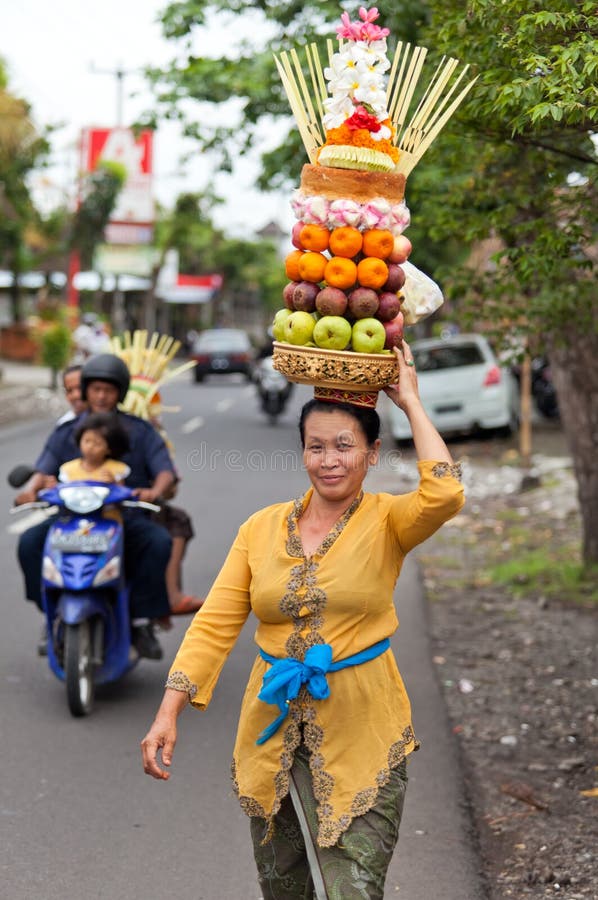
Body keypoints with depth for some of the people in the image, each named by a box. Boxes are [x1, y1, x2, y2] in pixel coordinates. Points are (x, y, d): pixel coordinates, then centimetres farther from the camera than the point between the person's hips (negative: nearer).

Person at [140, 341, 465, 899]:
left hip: (362, 738, -3)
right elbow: (214, 624, 1)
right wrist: (168, 713, -8)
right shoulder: (262, 528, 4)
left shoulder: (386, 522, -4)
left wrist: (410, 402, -14)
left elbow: (445, 494, -26)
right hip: (274, 733, 4)